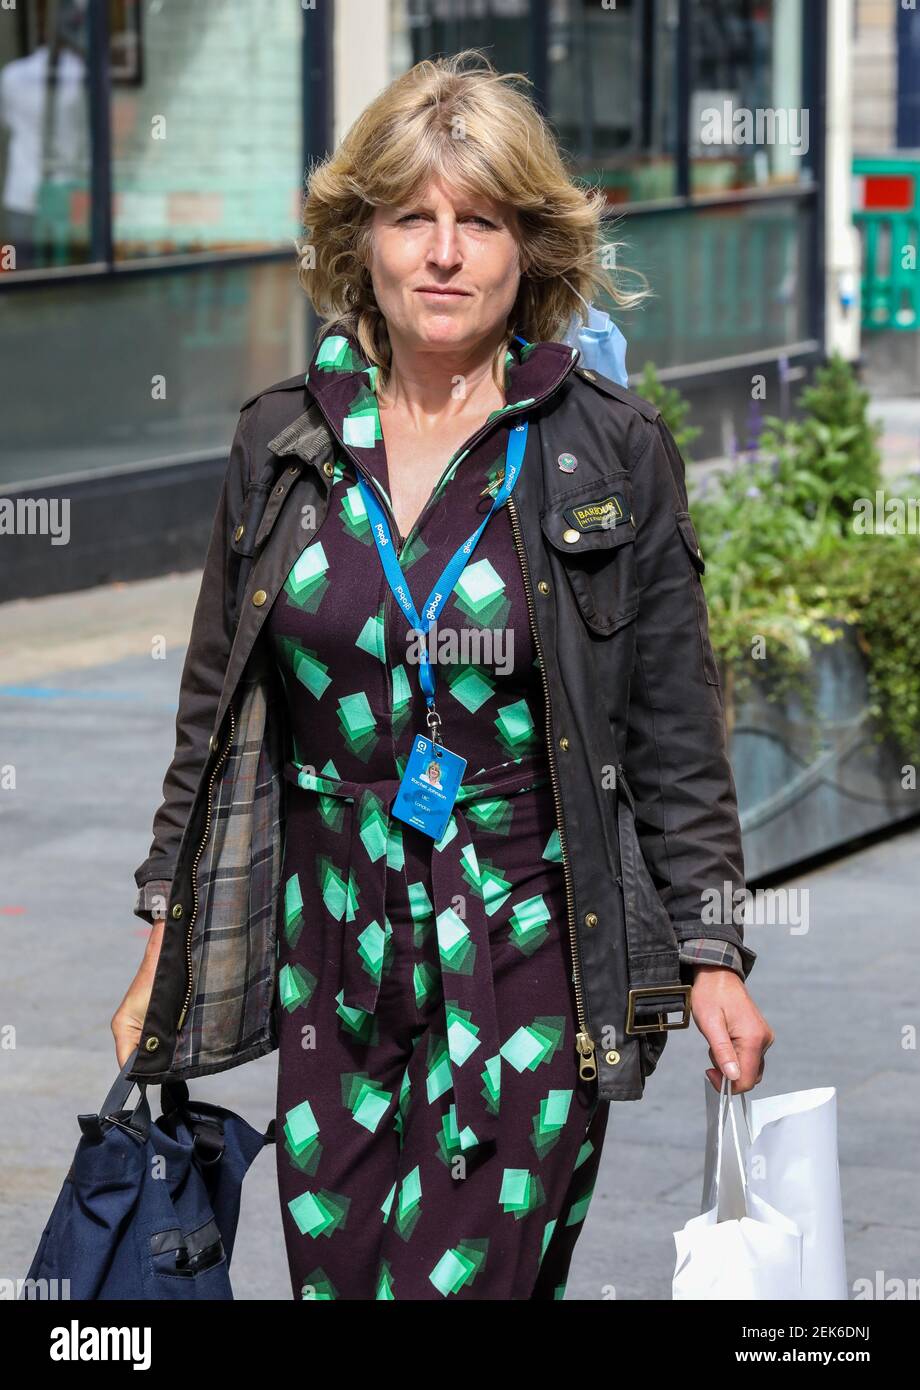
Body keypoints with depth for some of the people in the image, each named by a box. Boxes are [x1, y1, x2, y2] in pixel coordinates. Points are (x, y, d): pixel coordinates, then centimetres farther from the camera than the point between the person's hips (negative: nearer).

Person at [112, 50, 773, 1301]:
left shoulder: (614, 450, -2)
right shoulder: (283, 442, 5)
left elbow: (677, 733, 2)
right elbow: (216, 709, 12)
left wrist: (713, 956, -1)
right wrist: (167, 942, 11)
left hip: (530, 953, -3)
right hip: (331, 947, 3)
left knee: (462, 1276, -10)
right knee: (332, 1274, 5)